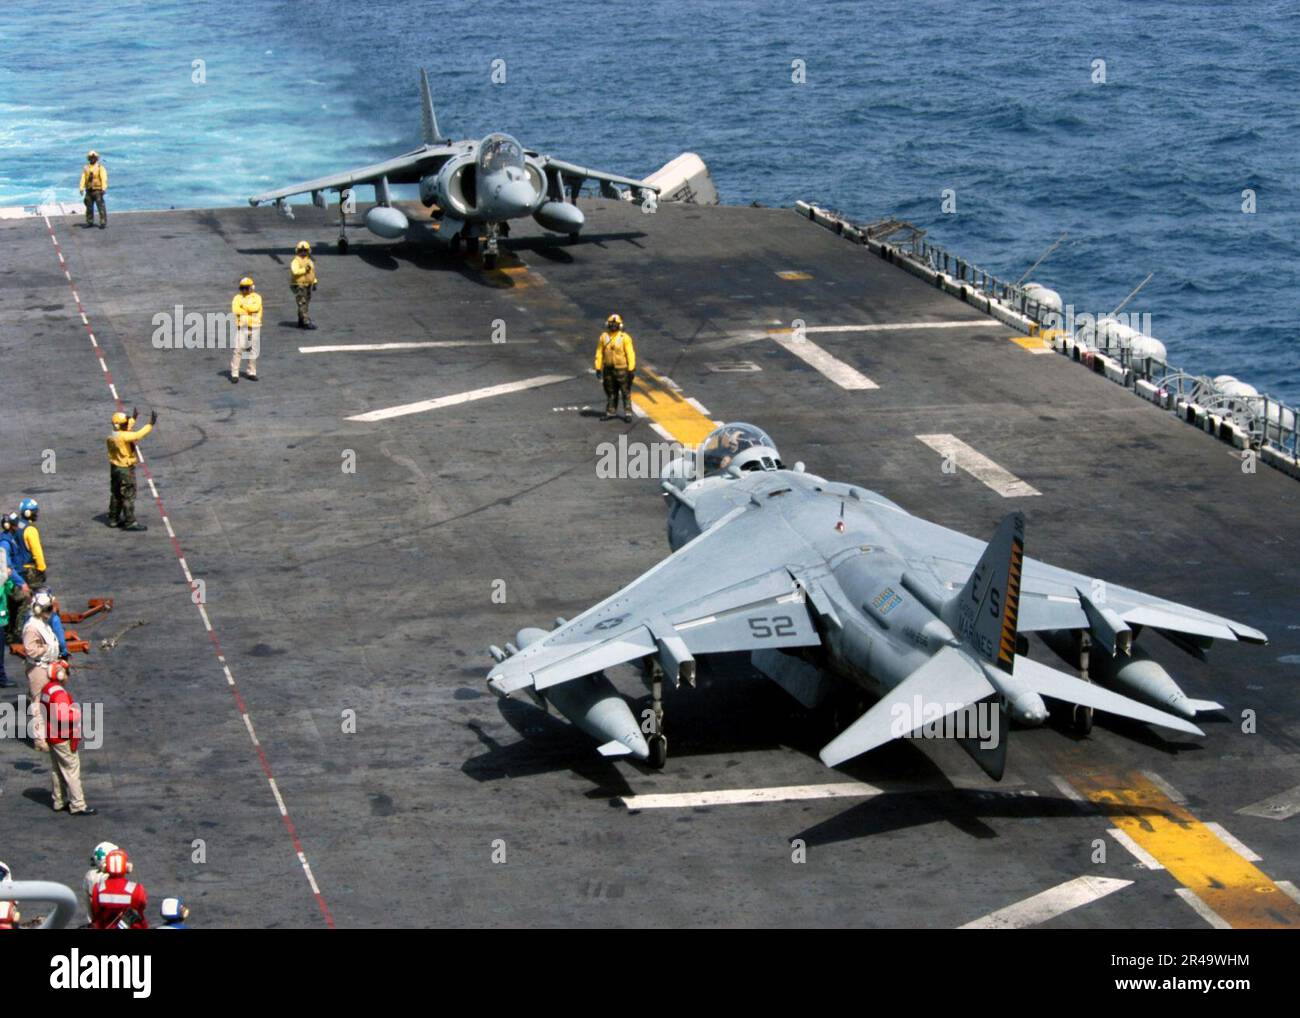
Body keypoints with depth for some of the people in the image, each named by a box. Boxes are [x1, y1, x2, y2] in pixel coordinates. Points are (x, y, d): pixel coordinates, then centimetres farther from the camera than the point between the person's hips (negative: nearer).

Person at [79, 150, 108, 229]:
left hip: (97, 190, -5)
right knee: (89, 207, 9)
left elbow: (104, 178, -12)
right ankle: (89, 222, 19)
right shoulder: (86, 168, 11)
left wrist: (103, 188, -23)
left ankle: (103, 223, -10)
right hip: (89, 190, 5)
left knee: (101, 206, -10)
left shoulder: (100, 167, -4)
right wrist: (82, 188, -2)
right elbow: (83, 178, 9)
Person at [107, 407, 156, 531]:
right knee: (128, 496, -4)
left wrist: (133, 419, 35)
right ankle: (130, 522, -2)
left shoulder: (112, 436, 5)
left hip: (115, 468, 9)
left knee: (115, 494, 17)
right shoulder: (124, 436, -23)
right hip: (125, 469, -9)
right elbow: (138, 435, -35)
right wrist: (151, 424, -31)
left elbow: (127, 429, 23)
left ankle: (114, 519, 25)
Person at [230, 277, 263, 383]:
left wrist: (243, 305, -9)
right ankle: (234, 374, -7)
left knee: (253, 350, 8)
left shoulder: (256, 297, 4)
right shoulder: (237, 298, 4)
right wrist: (249, 309, -13)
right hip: (240, 327, -1)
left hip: (254, 327, 1)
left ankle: (252, 373, 20)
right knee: (237, 350, -8)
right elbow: (235, 310, -13)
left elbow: (255, 308, -16)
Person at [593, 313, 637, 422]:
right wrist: (598, 368, 3)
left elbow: (630, 354, -10)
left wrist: (631, 369, -13)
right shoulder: (603, 337, 0)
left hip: (621, 369, -4)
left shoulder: (625, 338, -10)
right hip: (608, 369, 4)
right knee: (610, 392, 11)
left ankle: (628, 413, 6)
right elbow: (599, 353, 5)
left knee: (626, 392, 0)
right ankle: (611, 412, 21)